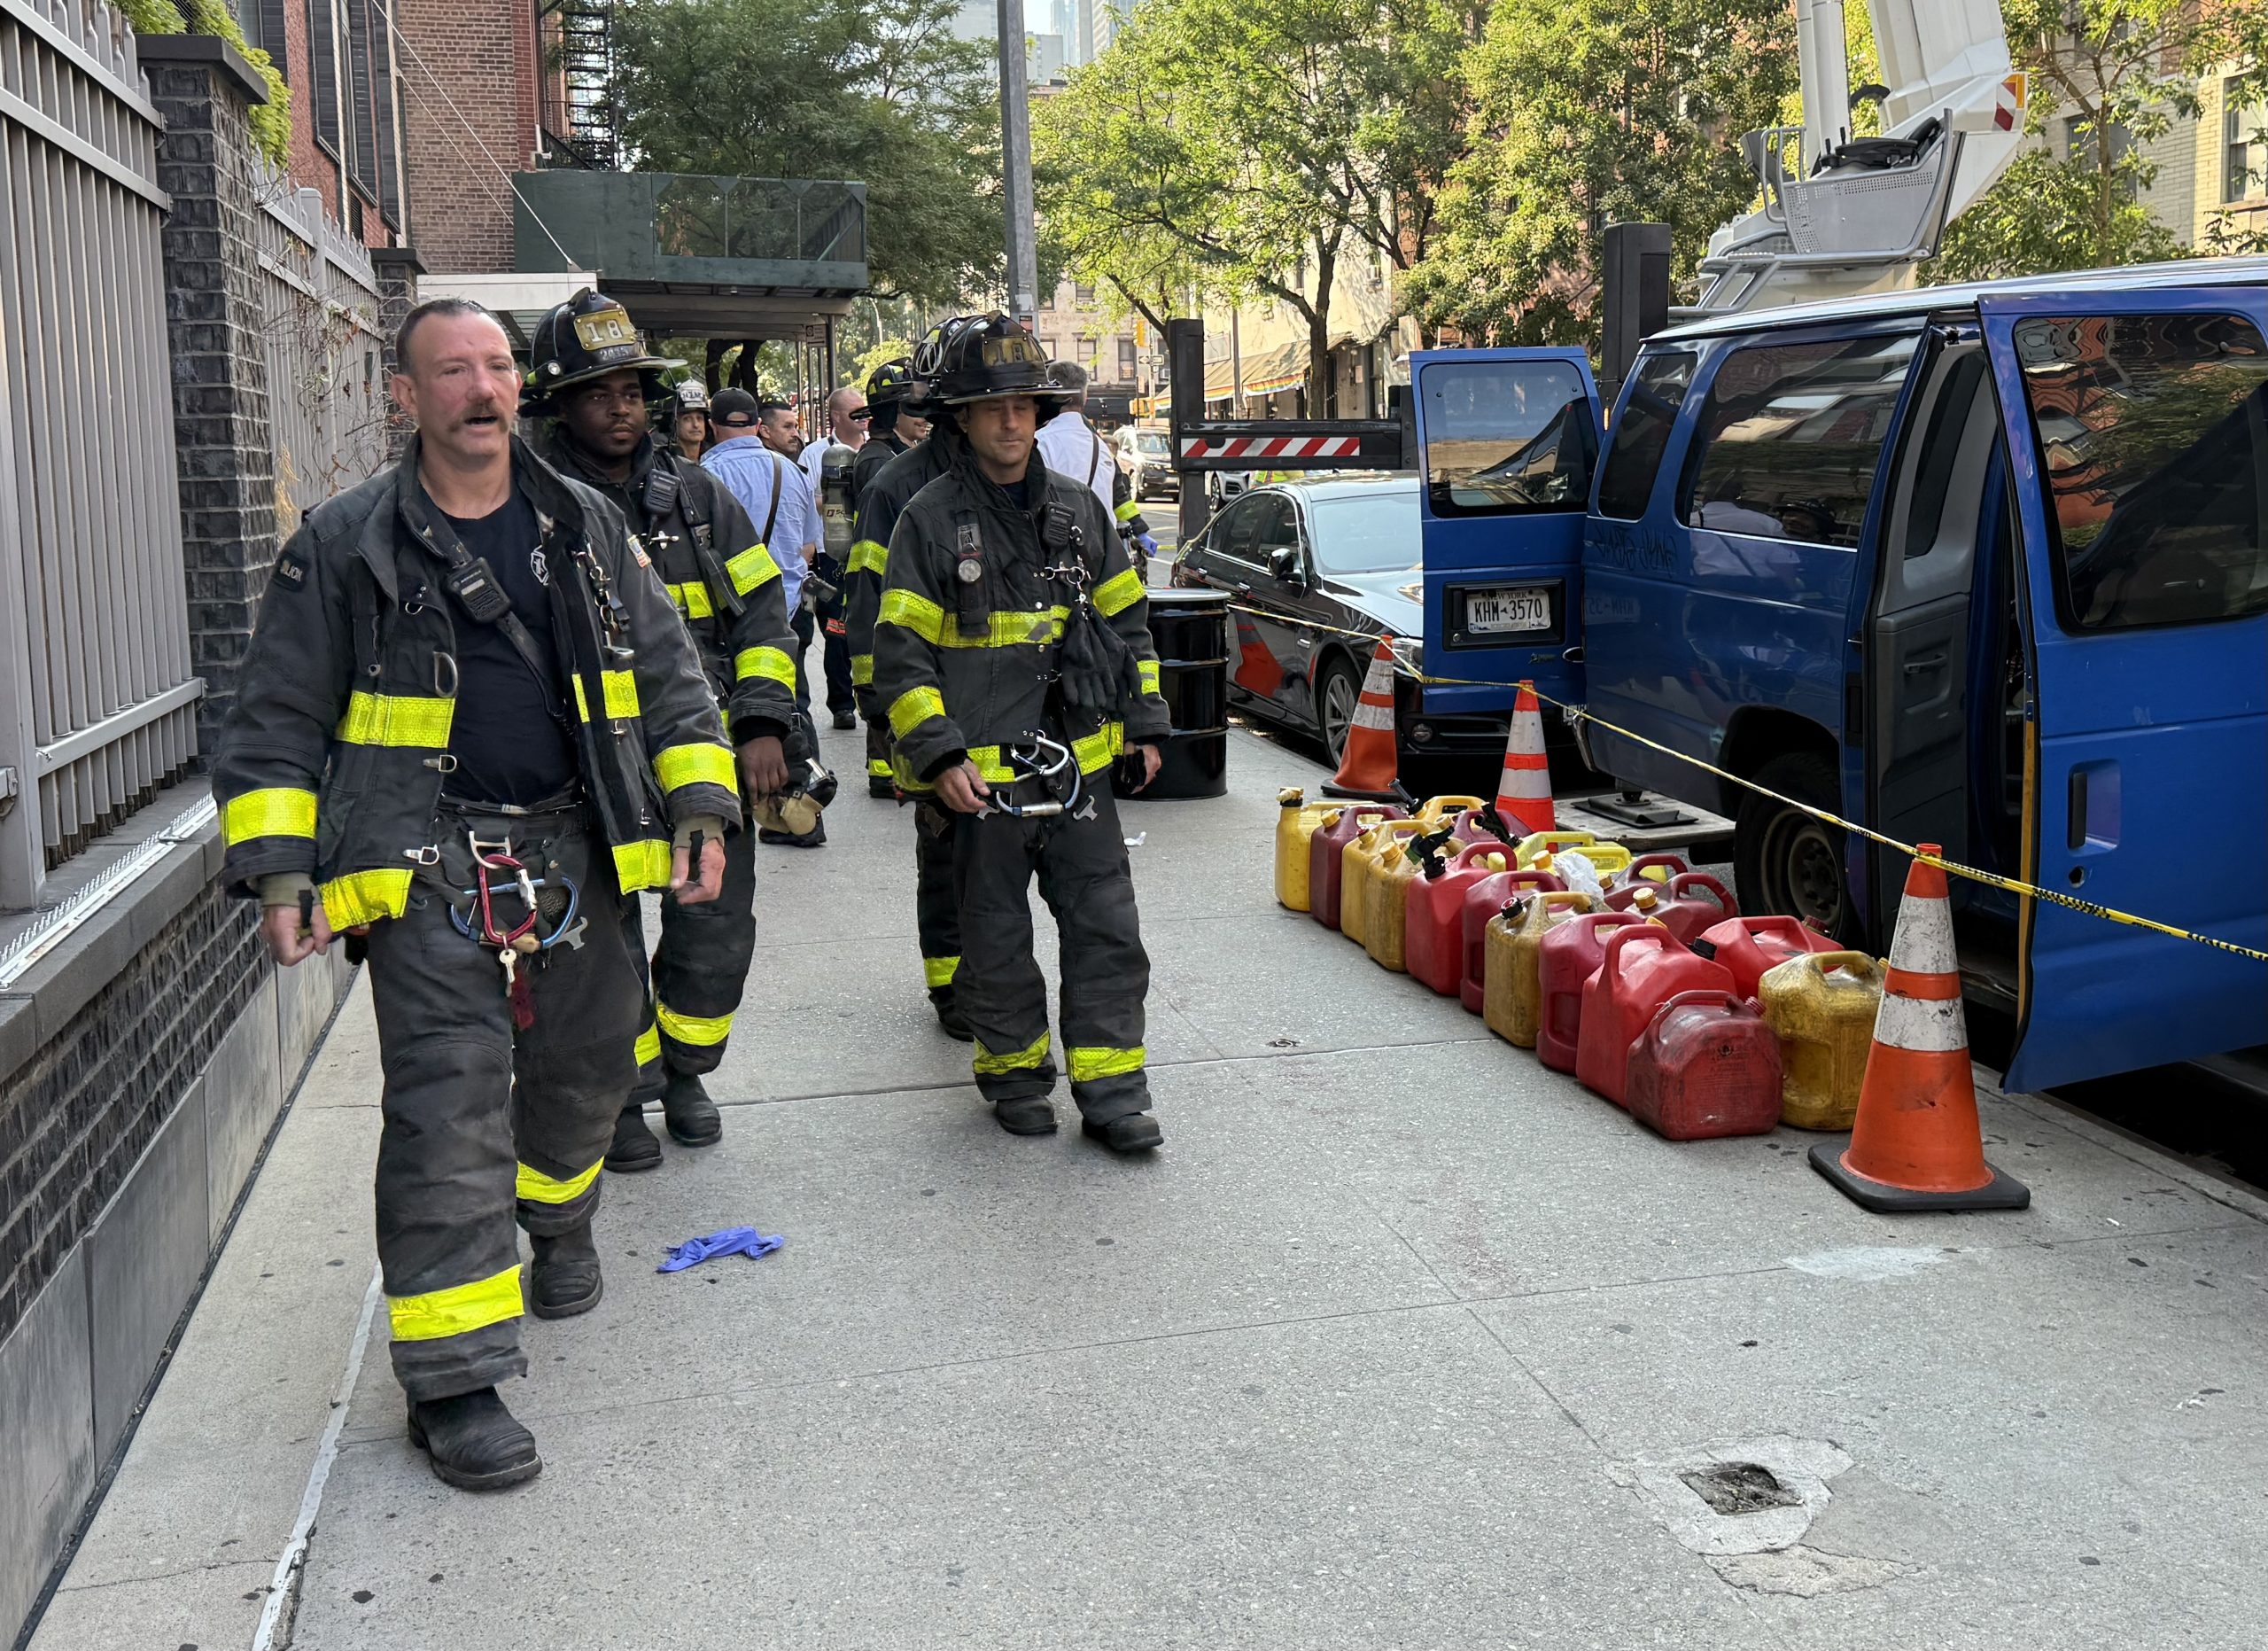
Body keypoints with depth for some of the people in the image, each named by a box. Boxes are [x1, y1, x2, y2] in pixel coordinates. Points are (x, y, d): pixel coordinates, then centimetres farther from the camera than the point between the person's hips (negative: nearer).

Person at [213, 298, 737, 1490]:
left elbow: (670, 677, 13)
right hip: (428, 867, -4)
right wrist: (278, 873, -8)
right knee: (448, 1111, -10)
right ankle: (452, 1383, -2)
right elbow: (276, 721, 0)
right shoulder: (344, 546, -3)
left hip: (575, 852, 4)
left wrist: (699, 810, 3)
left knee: (585, 1066, 19)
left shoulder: (587, 528, 8)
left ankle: (558, 1217, 51)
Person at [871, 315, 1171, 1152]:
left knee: (1107, 929, 3)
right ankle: (1014, 1071, 25)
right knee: (997, 935, 9)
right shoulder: (930, 520, -4)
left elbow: (1126, 622, 16)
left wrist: (1144, 726, 11)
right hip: (981, 774, -3)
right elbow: (901, 653, -6)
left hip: (1081, 764, 4)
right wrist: (940, 755, -14)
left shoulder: (1079, 510, 9)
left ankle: (1110, 1088, 10)